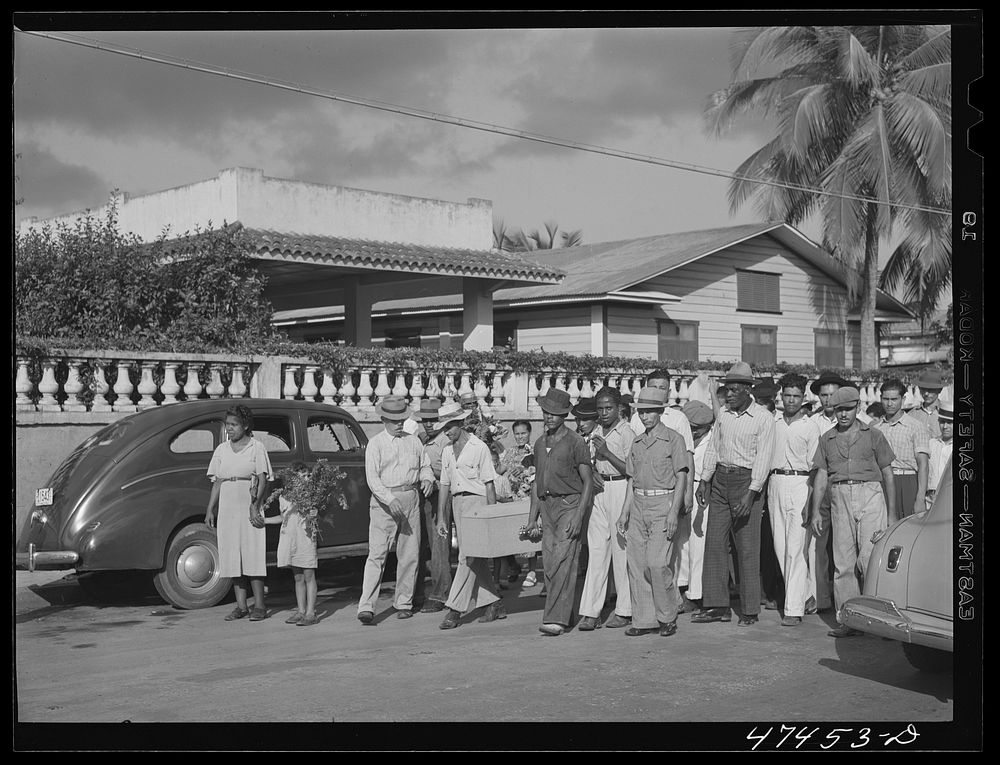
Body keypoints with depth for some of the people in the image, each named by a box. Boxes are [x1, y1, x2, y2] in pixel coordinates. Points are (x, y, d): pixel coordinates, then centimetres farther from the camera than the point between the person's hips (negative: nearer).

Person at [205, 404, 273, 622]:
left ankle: (259, 606, 0)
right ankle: (241, 606, 10)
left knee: (252, 557, -6)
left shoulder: (257, 448, 0)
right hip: (227, 510, 4)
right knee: (232, 558, 4)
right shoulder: (221, 450, 12)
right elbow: (217, 482, 13)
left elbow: (262, 481, -5)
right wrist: (210, 510, 6)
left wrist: (255, 506, -17)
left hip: (249, 510, -4)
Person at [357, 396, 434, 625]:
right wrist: (389, 499, -23)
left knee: (409, 554, 6)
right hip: (384, 501, -4)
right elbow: (372, 477, -9)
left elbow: (425, 466, 21)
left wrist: (427, 479, -3)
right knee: (377, 554, -11)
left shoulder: (413, 441, 13)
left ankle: (404, 603, 17)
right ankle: (366, 607, -15)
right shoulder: (375, 443, -1)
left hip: (411, 500, 4)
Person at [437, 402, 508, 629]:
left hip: (476, 501, -7)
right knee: (476, 559, 9)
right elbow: (444, 485, 16)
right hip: (457, 503, 7)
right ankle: (494, 604, 17)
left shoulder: (479, 448, -7)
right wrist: (441, 517, 13)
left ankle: (455, 609, -11)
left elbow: (489, 484, -8)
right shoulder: (447, 451, 12)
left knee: (468, 558, -10)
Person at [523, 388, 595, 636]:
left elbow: (588, 482, -6)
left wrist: (579, 516, -15)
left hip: (569, 504, -7)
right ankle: (564, 615, 12)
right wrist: (532, 518, 15)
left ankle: (557, 619, -15)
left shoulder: (575, 442, -5)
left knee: (563, 562, -13)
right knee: (549, 565, 4)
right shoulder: (540, 444, 14)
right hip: (547, 506, 7)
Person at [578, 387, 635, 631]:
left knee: (621, 550, -1)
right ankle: (590, 612, 0)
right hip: (599, 490, 6)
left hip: (620, 489, -6)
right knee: (596, 550, 2)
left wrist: (606, 453, -17)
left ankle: (624, 611, 8)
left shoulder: (626, 433, -7)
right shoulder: (595, 433, 14)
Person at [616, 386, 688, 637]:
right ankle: (644, 620, 10)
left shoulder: (673, 439, -3)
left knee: (657, 563, -13)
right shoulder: (637, 443, 14)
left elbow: (681, 477, -6)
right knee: (637, 564, 3)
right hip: (638, 505, 6)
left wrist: (674, 512, -13)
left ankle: (668, 616, 4)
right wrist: (625, 512, 11)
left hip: (663, 503, -6)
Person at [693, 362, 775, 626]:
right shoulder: (723, 414, 11)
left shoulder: (764, 418, -6)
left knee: (748, 549, -3)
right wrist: (705, 480, 9)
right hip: (720, 479, 5)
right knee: (714, 541, 2)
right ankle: (717, 606, 7)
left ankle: (749, 611, 5)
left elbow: (763, 458, -11)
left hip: (747, 480, -5)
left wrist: (751, 493, -19)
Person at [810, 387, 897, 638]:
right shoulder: (827, 439, 14)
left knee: (868, 558, -13)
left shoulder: (873, 435, 7)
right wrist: (815, 511, 4)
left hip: (871, 496, -3)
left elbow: (888, 475, 8)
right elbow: (821, 476, 13)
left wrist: (892, 513, 4)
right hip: (839, 499, 3)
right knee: (843, 562, 1)